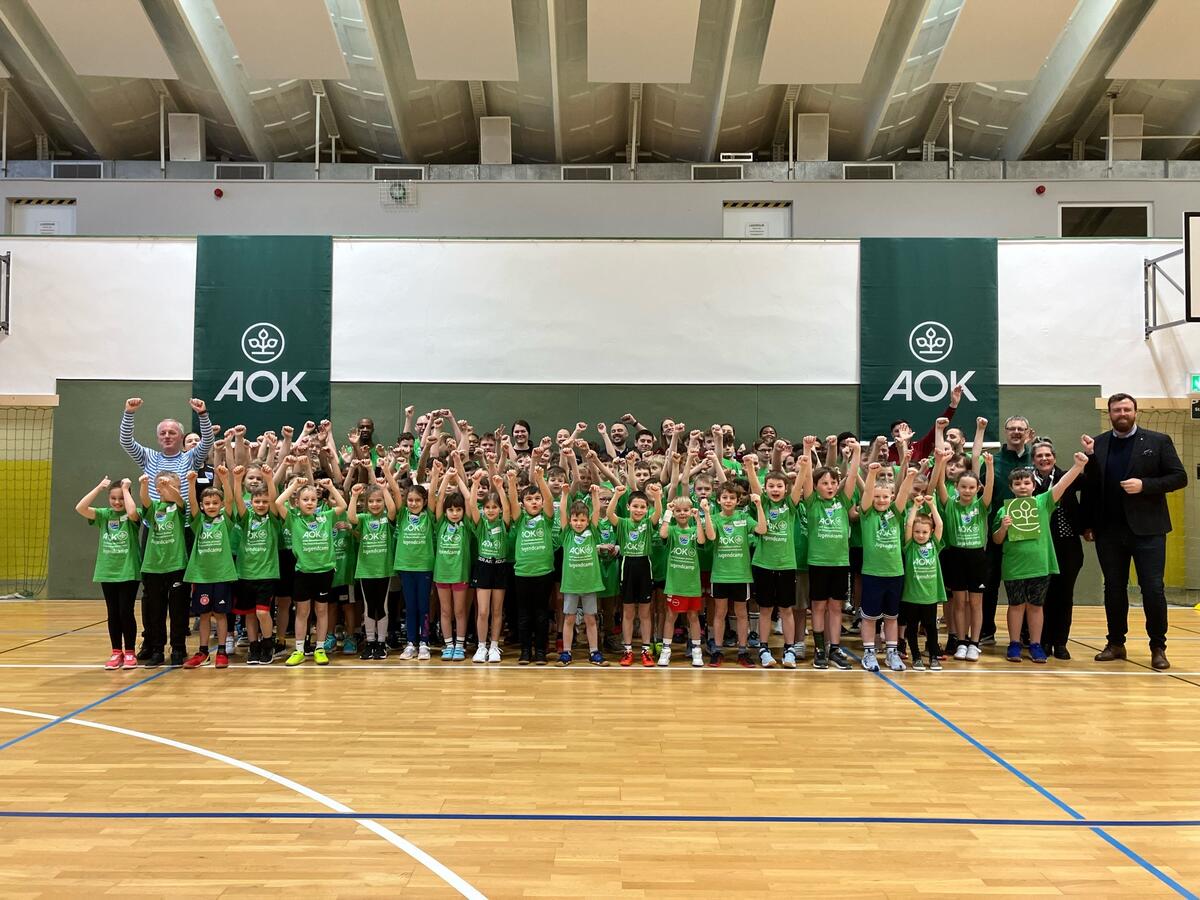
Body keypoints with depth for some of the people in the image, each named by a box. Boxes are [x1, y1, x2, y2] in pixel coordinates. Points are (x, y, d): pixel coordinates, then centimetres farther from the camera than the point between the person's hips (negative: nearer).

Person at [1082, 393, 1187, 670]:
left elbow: (1179, 477, -3)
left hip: (1147, 529, -2)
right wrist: (1088, 524, -1)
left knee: (1152, 589, -2)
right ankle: (1116, 644, 20)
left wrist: (1145, 485, -16)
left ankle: (1158, 647, 9)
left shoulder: (1158, 441, 1)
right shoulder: (1097, 445, 6)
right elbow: (1090, 486, 4)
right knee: (1113, 588, 10)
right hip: (1109, 531, 2)